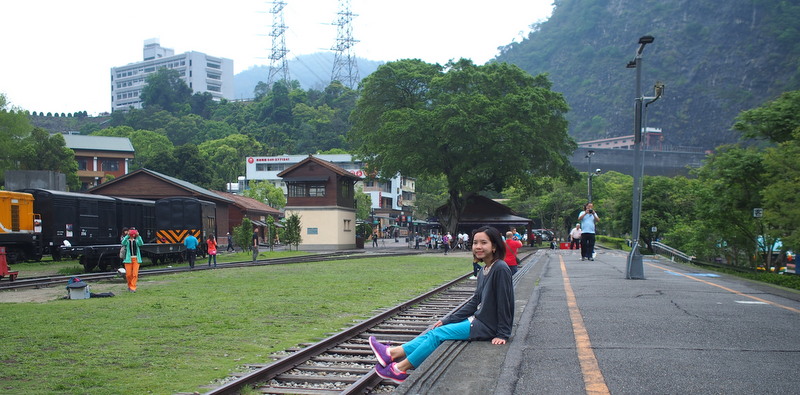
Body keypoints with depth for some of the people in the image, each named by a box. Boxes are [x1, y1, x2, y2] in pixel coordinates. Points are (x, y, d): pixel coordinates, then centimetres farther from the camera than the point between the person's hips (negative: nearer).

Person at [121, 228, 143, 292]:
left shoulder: (136, 241, 10)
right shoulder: (127, 241, 6)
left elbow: (141, 243, -12)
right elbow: (123, 243, -18)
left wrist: (138, 236, -24)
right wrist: (127, 236, -27)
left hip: (136, 259, 1)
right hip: (128, 259, -1)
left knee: (135, 274, -7)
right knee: (128, 274, 2)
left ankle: (133, 287, 0)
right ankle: (129, 285, 27)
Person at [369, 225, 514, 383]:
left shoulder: (500, 269, -19)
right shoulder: (483, 271, 9)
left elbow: (505, 302, -18)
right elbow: (475, 302, 13)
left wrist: (503, 334, -17)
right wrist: (447, 321, 12)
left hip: (487, 327, -8)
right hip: (478, 320, 8)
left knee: (437, 334, -9)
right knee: (435, 332, 1)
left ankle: (400, 369, -1)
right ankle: (392, 353, 1)